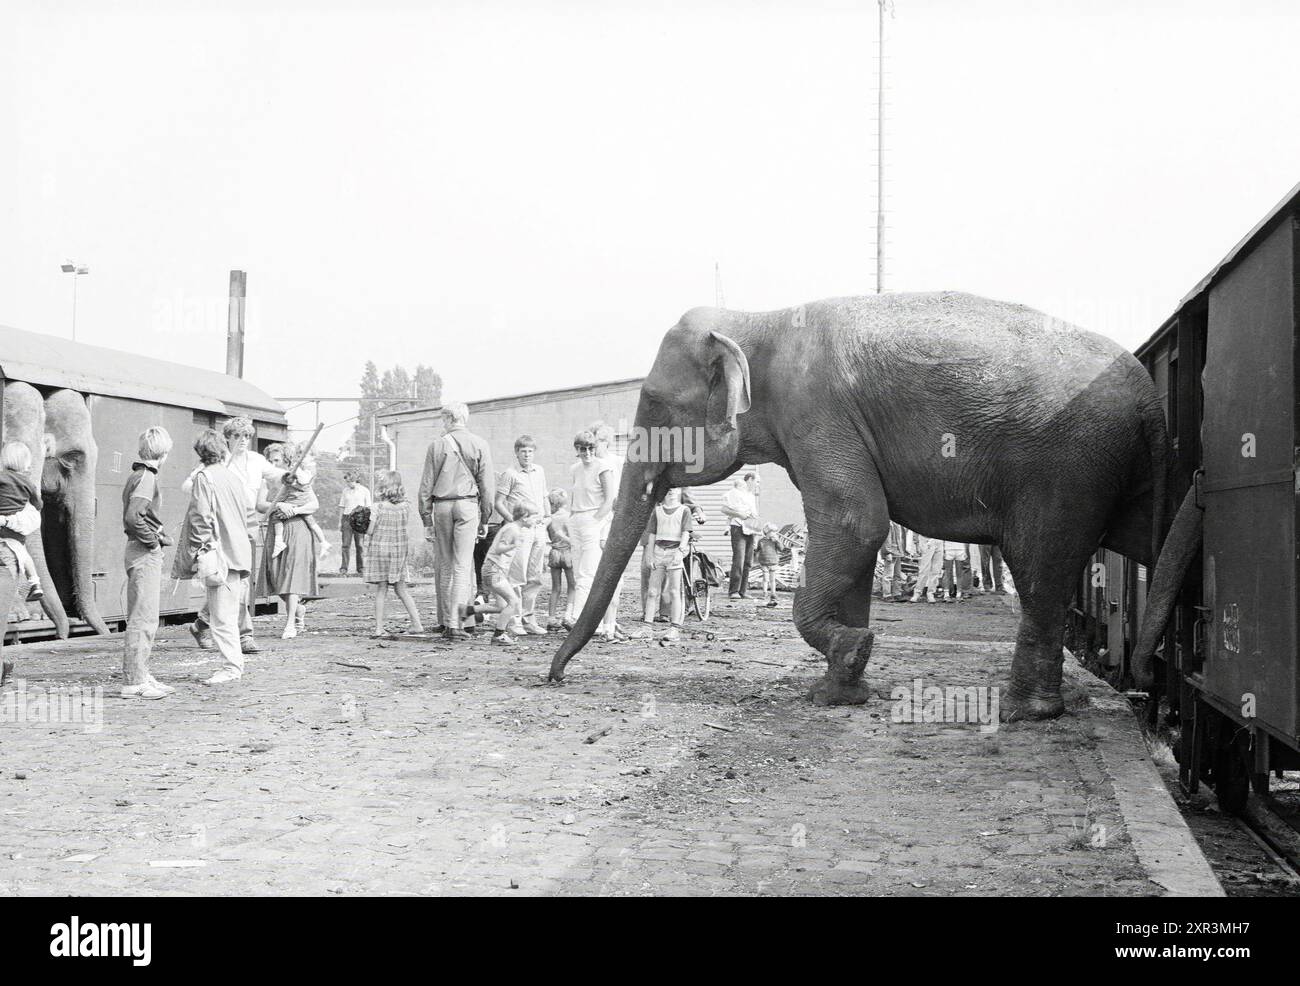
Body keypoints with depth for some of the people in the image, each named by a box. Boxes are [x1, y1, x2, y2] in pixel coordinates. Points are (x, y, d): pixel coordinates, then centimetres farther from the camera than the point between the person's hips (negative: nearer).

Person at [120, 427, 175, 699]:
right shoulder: (146, 477, -14)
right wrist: (152, 540, -15)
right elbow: (133, 517, -27)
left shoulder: (137, 476, 15)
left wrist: (158, 536, 14)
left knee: (144, 619, 15)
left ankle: (141, 676, 22)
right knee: (142, 619, -8)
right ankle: (133, 682, -6)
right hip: (145, 554, -10)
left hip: (146, 553, 10)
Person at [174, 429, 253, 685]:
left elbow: (201, 518, -14)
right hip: (239, 550, 8)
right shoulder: (235, 477, 11)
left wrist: (200, 551, -11)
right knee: (232, 608, 13)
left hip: (220, 551, -8)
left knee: (221, 613, -5)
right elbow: (249, 509, 19)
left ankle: (232, 666, -5)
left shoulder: (203, 477, -9)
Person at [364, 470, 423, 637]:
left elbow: (370, 531, -10)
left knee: (381, 589, 2)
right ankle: (416, 623, 8)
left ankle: (379, 628, 3)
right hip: (400, 548, 3)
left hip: (379, 548, -3)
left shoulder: (378, 508, -12)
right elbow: (402, 526, 7)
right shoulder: (406, 506, -1)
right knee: (401, 588, 13)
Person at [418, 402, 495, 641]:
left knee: (444, 566, 12)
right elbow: (487, 485, 1)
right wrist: (485, 518, 8)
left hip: (441, 506, 1)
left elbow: (426, 485, 5)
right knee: (462, 566, -1)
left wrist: (426, 520, 11)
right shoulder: (479, 445, 2)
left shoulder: (437, 445, 4)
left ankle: (444, 620, 16)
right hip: (468, 505, -1)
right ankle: (455, 623, -8)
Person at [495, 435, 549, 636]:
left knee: (535, 578, 8)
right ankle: (515, 621, -4)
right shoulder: (510, 474, -3)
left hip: (539, 529, 6)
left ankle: (529, 619, 15)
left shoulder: (539, 471, 15)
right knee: (518, 577, -8)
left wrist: (548, 517, 12)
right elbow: (499, 503, -5)